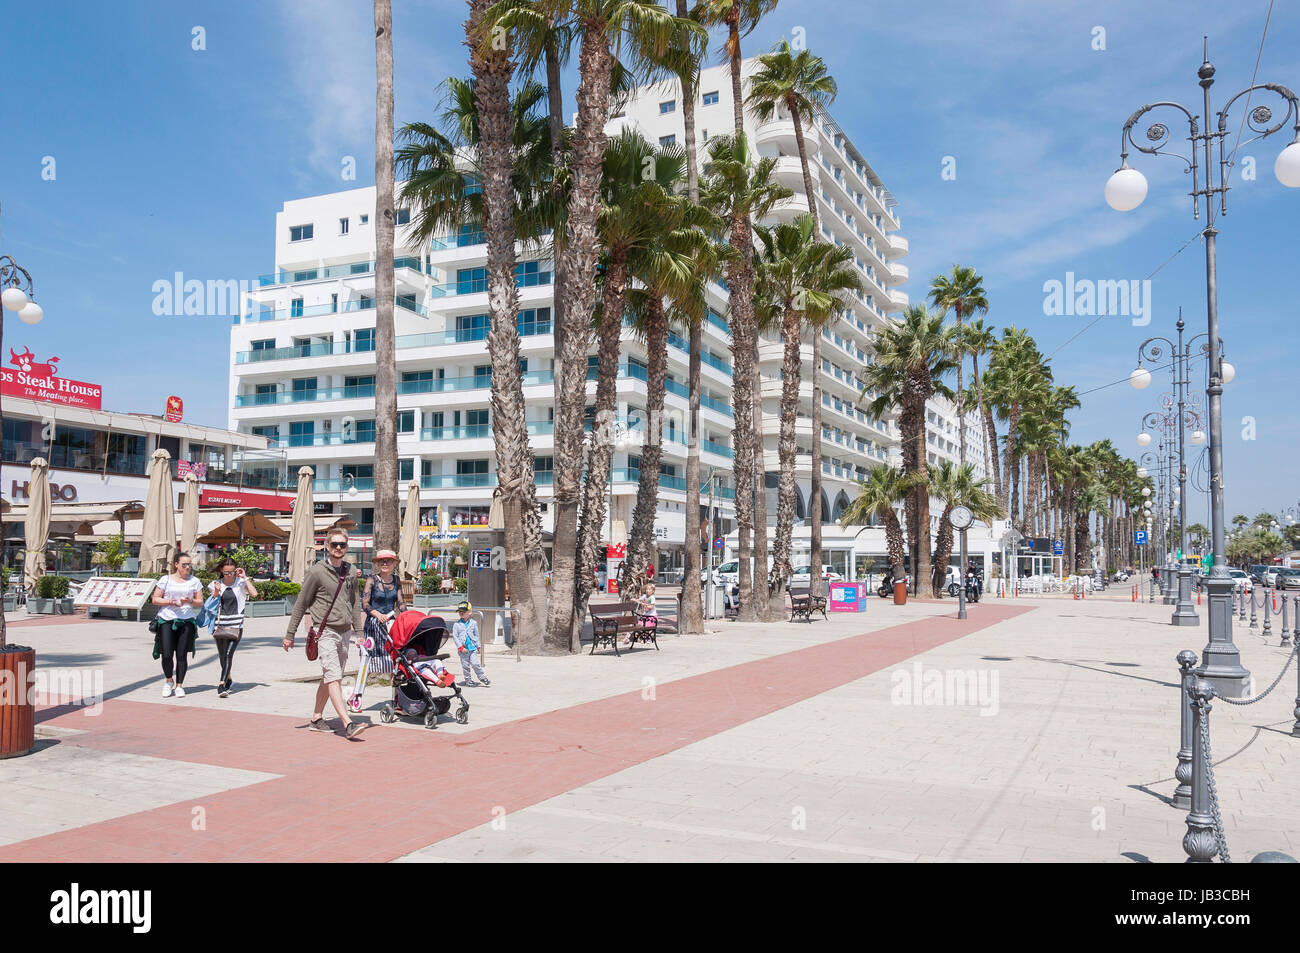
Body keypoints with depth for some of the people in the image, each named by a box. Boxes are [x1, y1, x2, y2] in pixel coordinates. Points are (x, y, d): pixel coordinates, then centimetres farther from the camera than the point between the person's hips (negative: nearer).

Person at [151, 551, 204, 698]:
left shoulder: (194, 581, 11)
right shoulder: (165, 580, 8)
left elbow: (200, 602, 11)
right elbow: (155, 599, 6)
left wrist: (190, 601, -10)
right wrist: (170, 602, -10)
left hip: (186, 621, 1)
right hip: (166, 621, -1)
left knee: (181, 654, -1)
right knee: (167, 654, -6)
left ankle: (179, 685, 10)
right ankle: (169, 680, 19)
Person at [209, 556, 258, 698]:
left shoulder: (241, 583, -1)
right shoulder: (217, 584, 7)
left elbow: (254, 593, -18)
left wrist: (245, 578, -12)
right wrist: (216, 592, -10)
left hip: (235, 626, -4)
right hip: (220, 625, 4)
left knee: (228, 654, -16)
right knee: (222, 656, 14)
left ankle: (222, 685, -22)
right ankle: (228, 680, 35)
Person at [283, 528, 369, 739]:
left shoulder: (352, 572, 9)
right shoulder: (317, 572, -7)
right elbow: (301, 604, -2)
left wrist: (359, 632, 11)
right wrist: (290, 634, -1)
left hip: (345, 632, 6)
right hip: (325, 632, -6)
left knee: (329, 678, 13)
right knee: (333, 678, -13)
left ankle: (317, 717, 27)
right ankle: (348, 724, -22)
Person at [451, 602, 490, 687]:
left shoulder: (473, 623, 6)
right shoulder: (456, 624, 0)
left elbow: (477, 635, 12)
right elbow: (454, 636, -3)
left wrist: (478, 646, 8)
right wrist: (461, 647, -10)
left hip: (473, 648, 0)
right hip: (463, 649, 0)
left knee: (475, 663, -8)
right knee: (465, 665, 4)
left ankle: (482, 678, 4)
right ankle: (468, 680, 16)